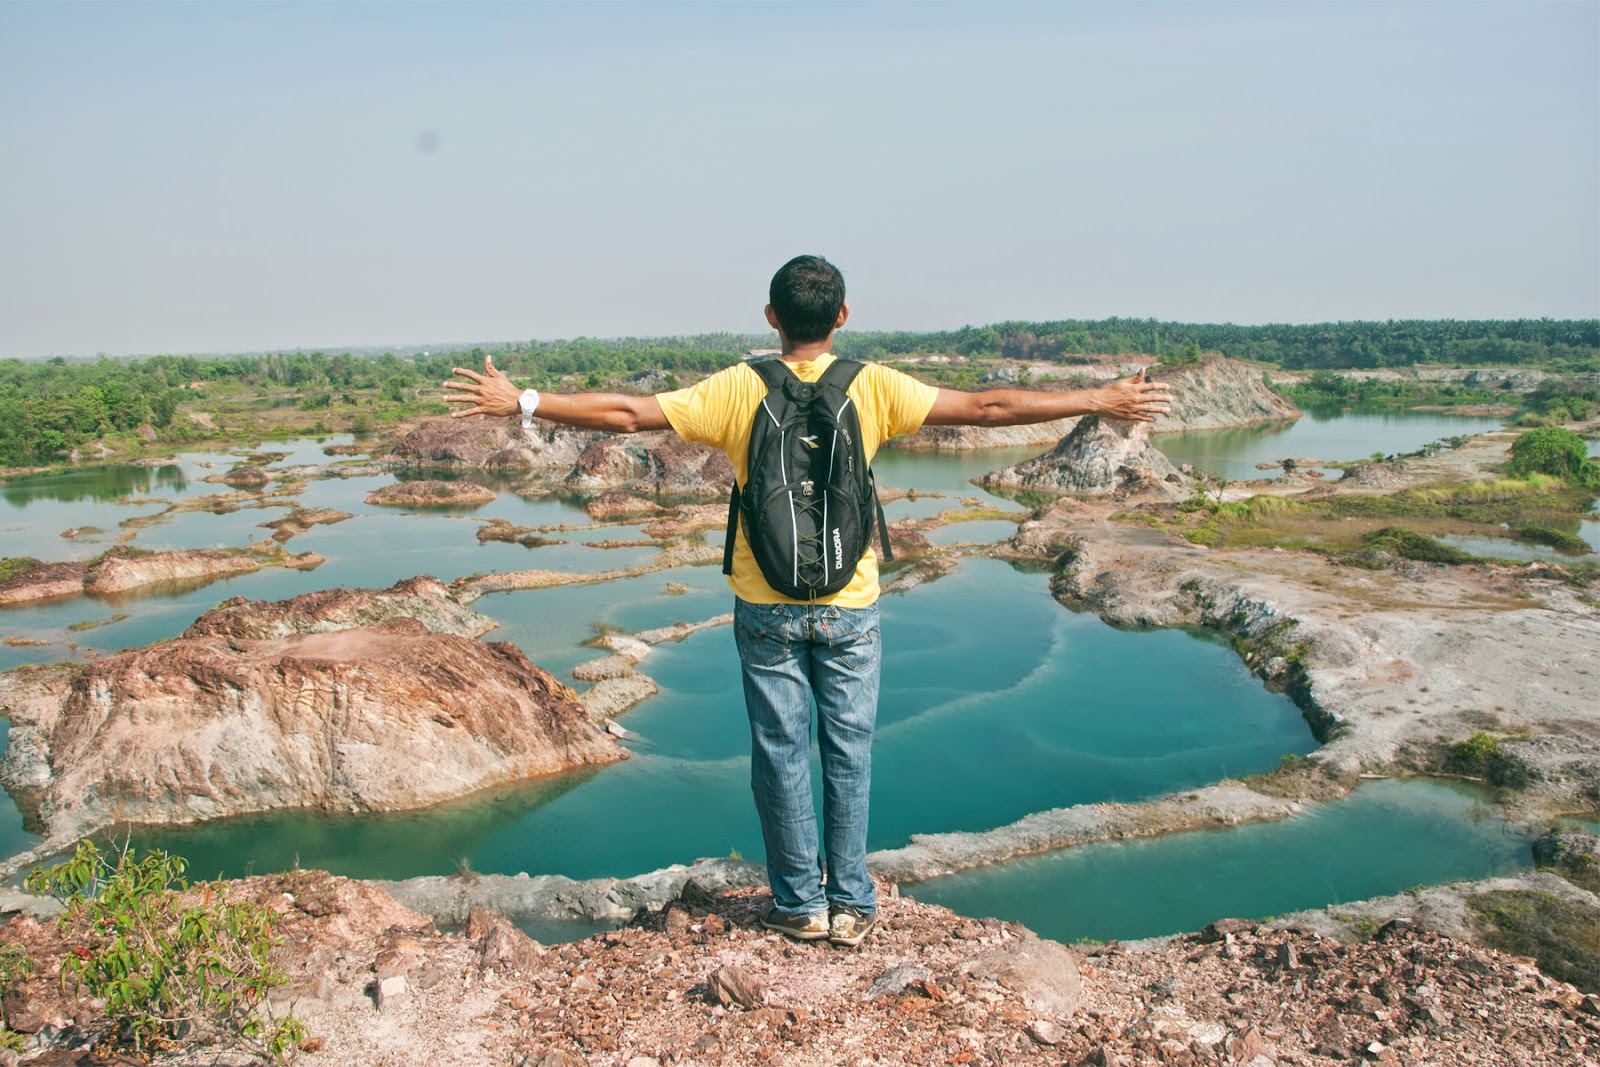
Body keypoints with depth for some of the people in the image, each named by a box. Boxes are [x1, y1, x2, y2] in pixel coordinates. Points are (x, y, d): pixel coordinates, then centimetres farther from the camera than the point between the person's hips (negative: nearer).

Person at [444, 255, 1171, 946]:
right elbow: (984, 408, -6)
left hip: (767, 609, 0)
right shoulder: (873, 388, -6)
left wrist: (521, 404, 2)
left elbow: (626, 415, -8)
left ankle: (800, 903, 22)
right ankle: (850, 904, 22)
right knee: (849, 751, 12)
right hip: (849, 606, 1)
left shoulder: (738, 391, -7)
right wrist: (1099, 401, 2)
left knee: (781, 753, 11)